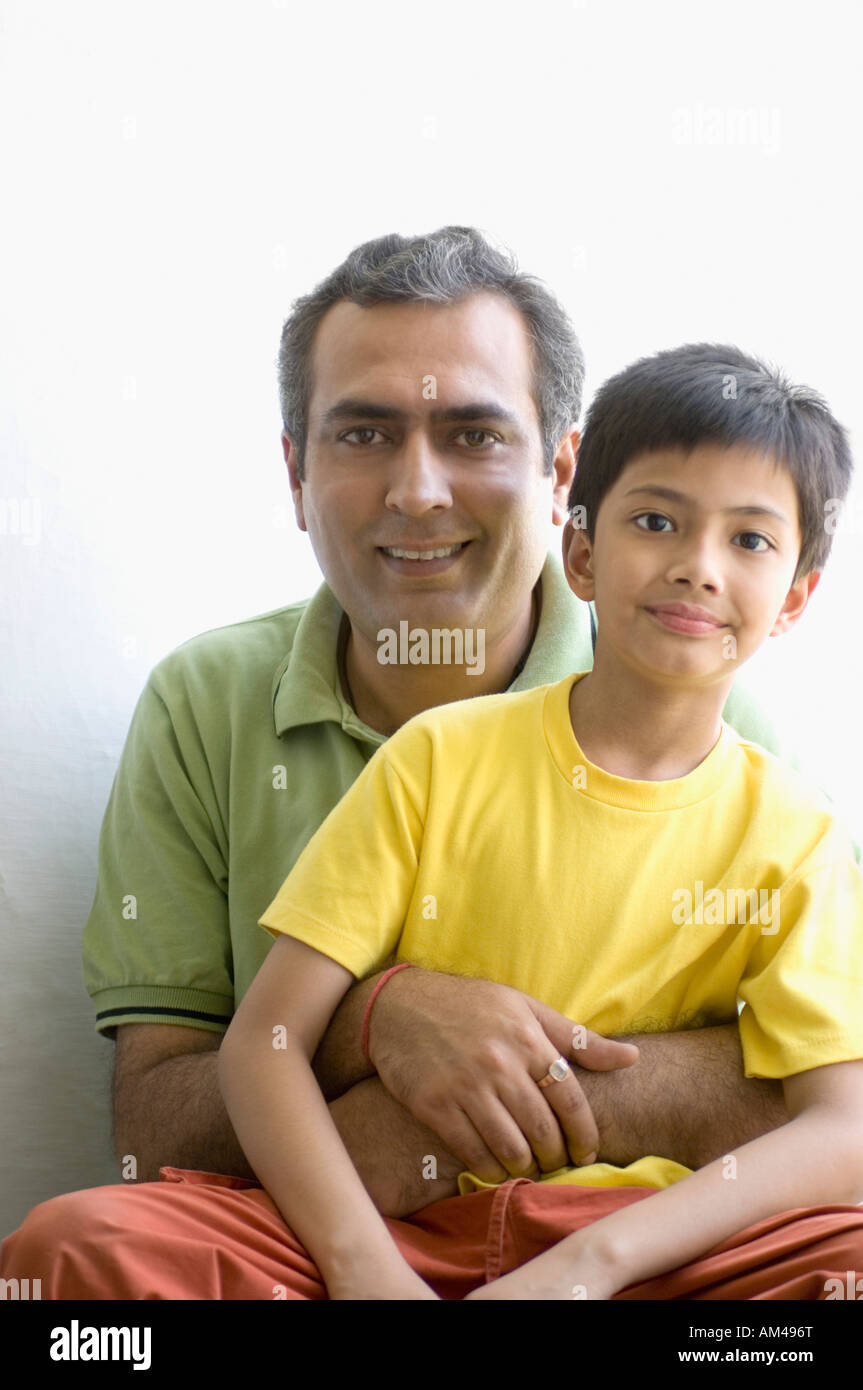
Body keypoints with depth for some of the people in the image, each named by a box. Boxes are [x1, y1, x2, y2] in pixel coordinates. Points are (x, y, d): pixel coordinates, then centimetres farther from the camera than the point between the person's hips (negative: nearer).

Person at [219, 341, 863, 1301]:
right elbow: (262, 1042, -6)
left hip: (640, 1248, 0)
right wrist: (366, 1267, -22)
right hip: (396, 1226, 1)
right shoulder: (440, 759, -2)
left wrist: (594, 1258, -26)